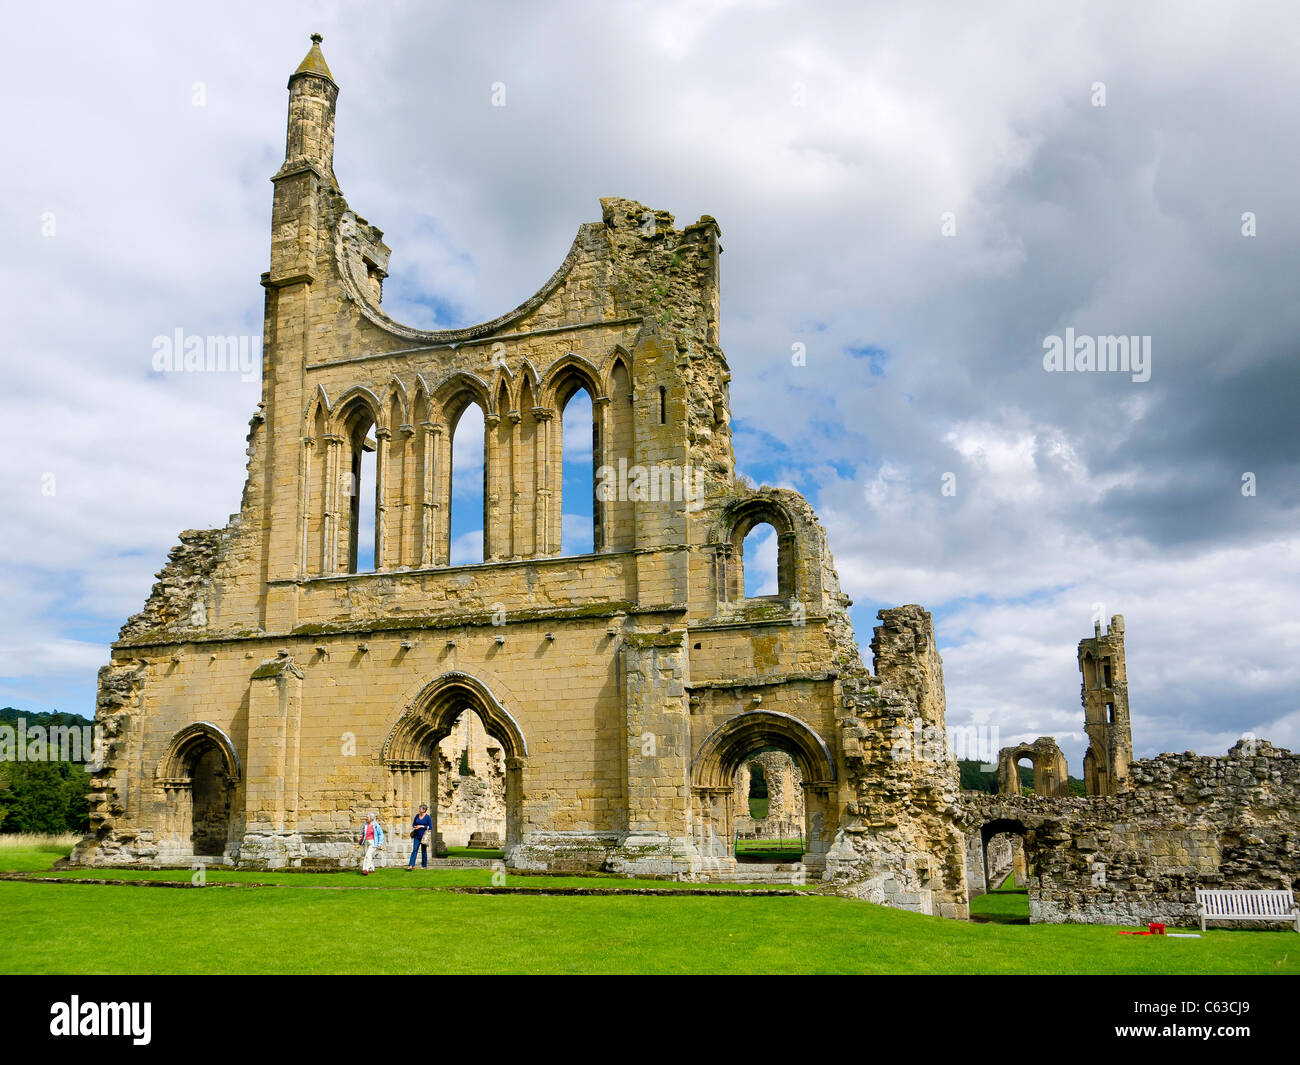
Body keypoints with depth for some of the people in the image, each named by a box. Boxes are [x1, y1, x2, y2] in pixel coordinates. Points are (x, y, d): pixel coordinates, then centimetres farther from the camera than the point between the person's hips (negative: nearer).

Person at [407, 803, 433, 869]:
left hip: (423, 836, -3)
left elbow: (430, 827, -7)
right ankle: (411, 865, -13)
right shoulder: (417, 816, 7)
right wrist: (415, 827, -6)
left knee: (424, 851, 4)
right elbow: (413, 824, 18)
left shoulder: (428, 817, -6)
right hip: (417, 836, 3)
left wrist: (422, 826, -15)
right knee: (414, 850, -7)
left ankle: (424, 866, 14)